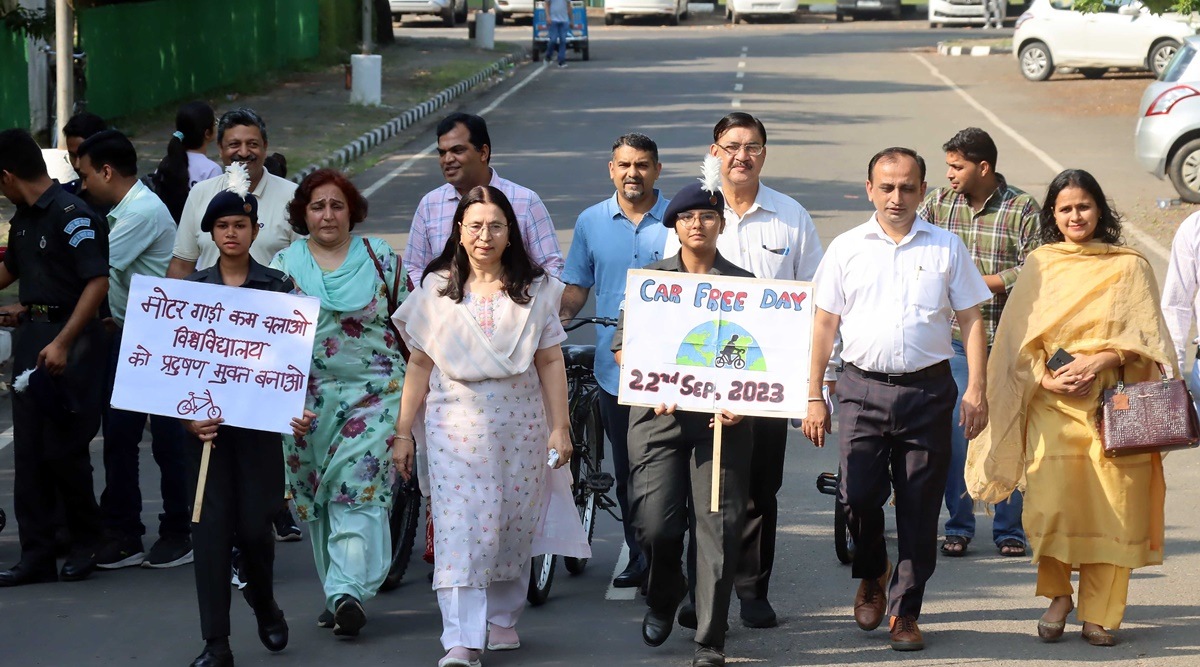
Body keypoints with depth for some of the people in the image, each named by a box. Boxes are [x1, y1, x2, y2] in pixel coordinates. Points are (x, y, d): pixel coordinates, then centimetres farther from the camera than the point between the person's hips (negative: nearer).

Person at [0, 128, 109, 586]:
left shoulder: (72, 214, -13)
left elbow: (98, 281, -19)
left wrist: (63, 342, -24)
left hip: (70, 341, -8)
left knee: (64, 448, -5)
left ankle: (86, 540, 15)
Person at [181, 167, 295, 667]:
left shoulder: (278, 288, 3)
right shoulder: (192, 288, 5)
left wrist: (298, 409, -12)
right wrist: (188, 417, -9)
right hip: (206, 420, 1)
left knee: (254, 525, -1)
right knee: (212, 526, -3)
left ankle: (264, 604, 30)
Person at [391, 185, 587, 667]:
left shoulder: (534, 289, 6)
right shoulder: (436, 289, 5)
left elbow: (550, 360, 6)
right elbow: (420, 363, 6)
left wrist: (559, 426, 2)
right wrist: (403, 432, 4)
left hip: (521, 425, 1)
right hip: (456, 426, -1)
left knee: (514, 527, 6)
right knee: (459, 530, -10)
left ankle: (502, 619, 25)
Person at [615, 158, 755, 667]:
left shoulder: (743, 285, 8)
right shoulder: (651, 279, 10)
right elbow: (623, 347, 9)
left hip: (722, 419, -1)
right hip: (659, 415, 1)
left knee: (719, 529, -4)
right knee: (656, 525, -5)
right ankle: (662, 601, 28)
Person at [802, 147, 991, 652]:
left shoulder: (946, 248, 8)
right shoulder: (847, 249, 8)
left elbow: (971, 320, 8)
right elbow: (824, 325, 8)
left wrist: (976, 389, -2)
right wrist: (814, 396, 3)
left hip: (928, 389, 0)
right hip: (862, 388, 0)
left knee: (919, 507, 1)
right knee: (859, 495, -7)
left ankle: (904, 612, 13)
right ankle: (871, 576, 23)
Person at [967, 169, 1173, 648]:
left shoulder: (1130, 267, 7)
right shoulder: (1039, 266, 10)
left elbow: (1148, 337, 1)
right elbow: (1017, 340, 8)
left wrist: (1101, 360, -14)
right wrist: (1045, 378, -9)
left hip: (1114, 406, 0)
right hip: (1052, 405, 0)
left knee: (1111, 509, -4)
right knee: (1049, 505, -14)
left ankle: (1099, 612, 10)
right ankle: (1057, 595, 10)